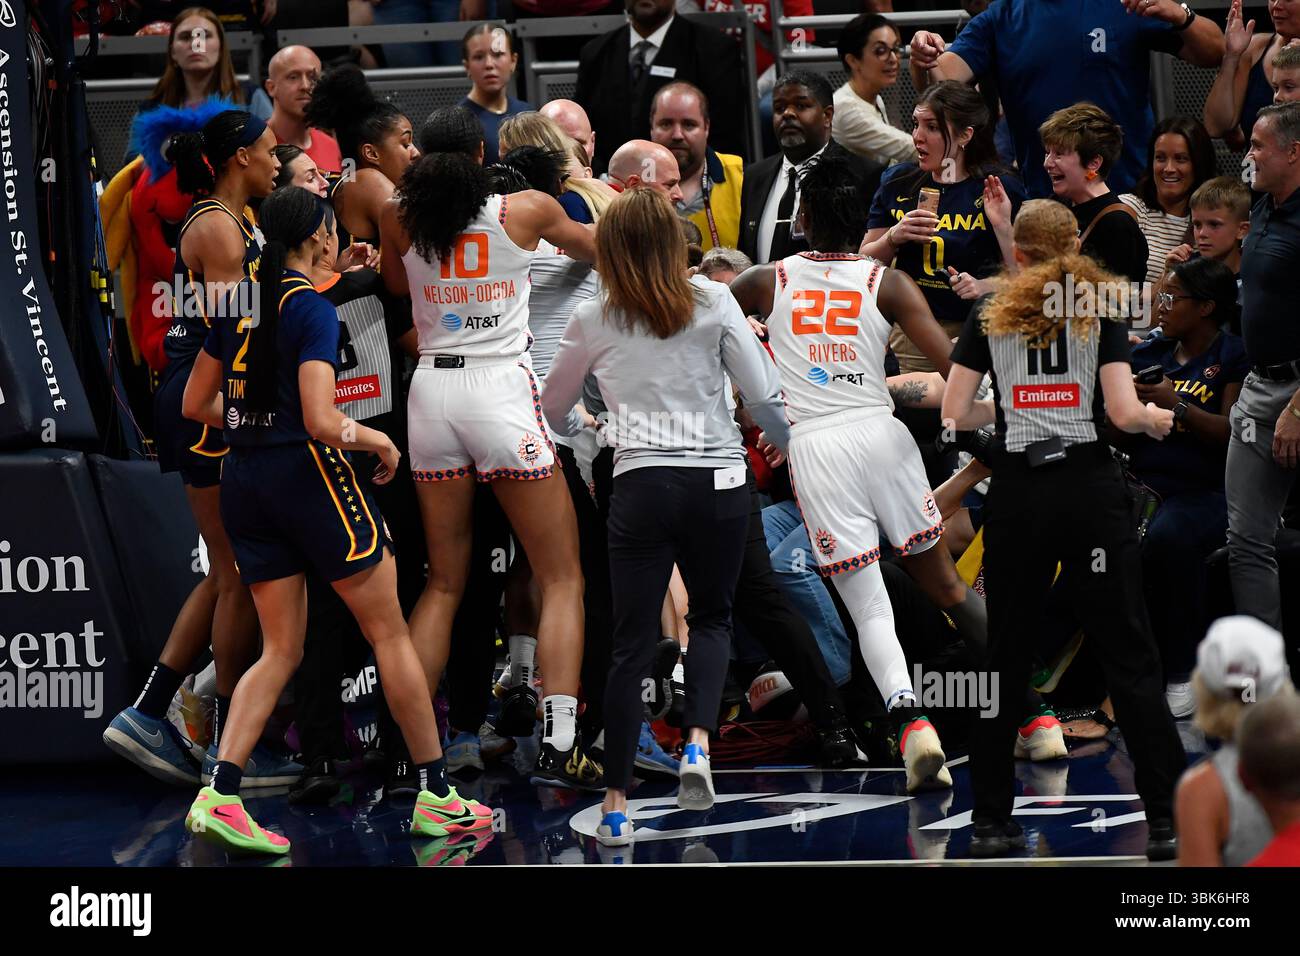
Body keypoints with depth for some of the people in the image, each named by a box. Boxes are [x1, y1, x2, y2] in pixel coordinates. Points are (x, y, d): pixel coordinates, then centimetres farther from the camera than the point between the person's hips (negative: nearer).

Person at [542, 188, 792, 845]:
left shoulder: (594, 321, 5)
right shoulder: (713, 303, 1)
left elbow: (553, 407, 20)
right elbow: (763, 394, -2)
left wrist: (575, 423, 43)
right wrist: (784, 442, 17)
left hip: (641, 486, 0)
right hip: (719, 482, 0)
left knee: (632, 645, 4)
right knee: (712, 618, 21)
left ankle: (616, 807, 2)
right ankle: (698, 744, -4)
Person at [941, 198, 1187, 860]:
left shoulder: (990, 316, 8)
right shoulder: (1100, 310, 3)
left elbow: (953, 415, 5)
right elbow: (1124, 413, -6)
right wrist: (1156, 419, 15)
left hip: (1017, 496, 2)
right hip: (1090, 489, -2)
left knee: (1006, 659, 11)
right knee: (1129, 656, 0)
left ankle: (992, 820, 12)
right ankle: (1166, 819, -5)